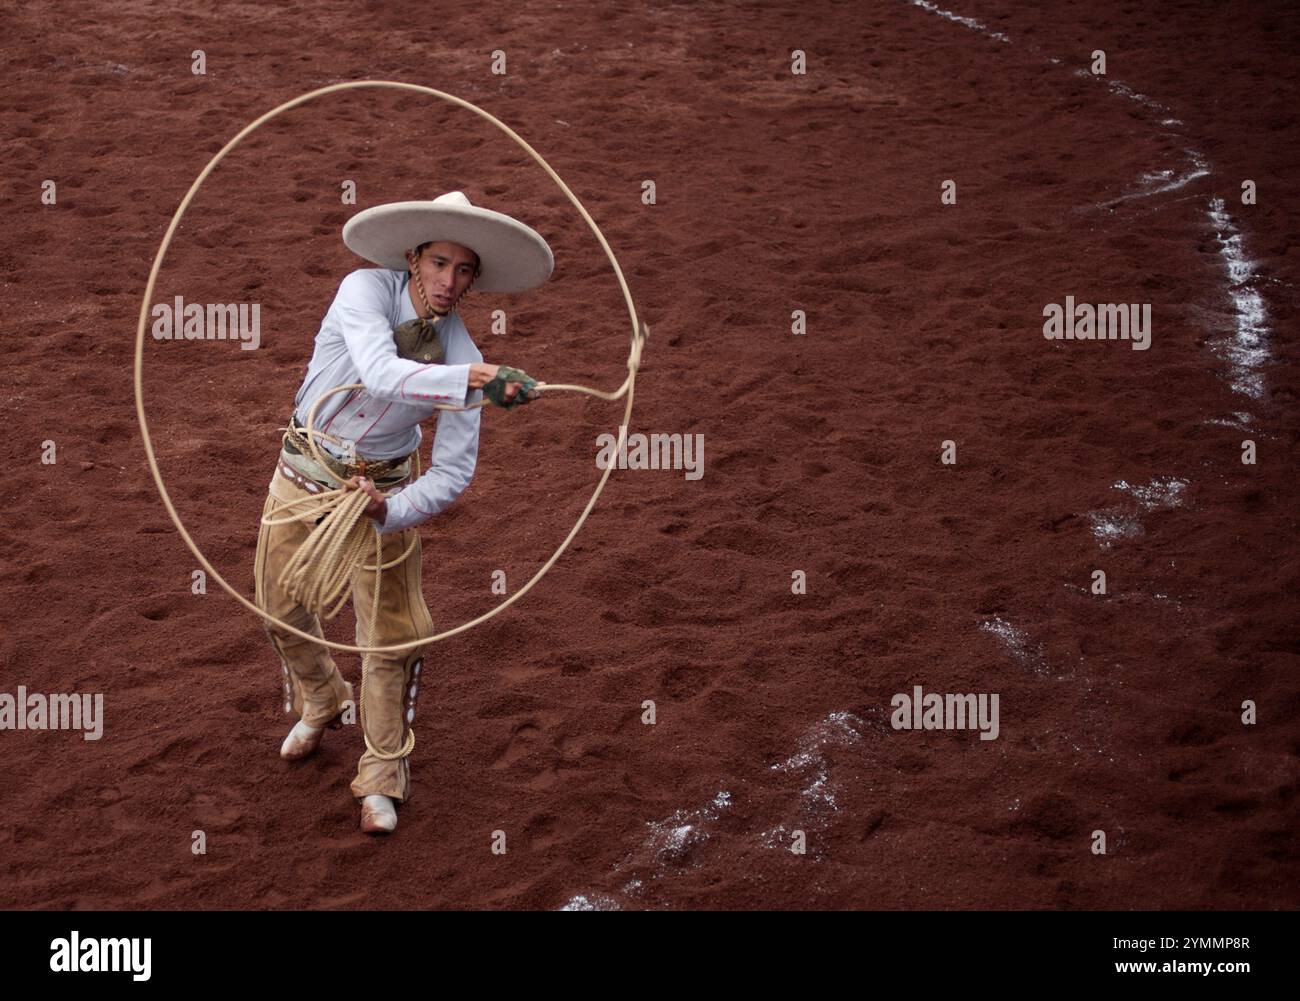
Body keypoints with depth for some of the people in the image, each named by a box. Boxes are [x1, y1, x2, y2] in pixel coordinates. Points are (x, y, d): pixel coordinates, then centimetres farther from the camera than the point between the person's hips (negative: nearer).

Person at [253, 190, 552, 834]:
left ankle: (382, 778, 17)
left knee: (394, 633, -3)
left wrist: (389, 512, -32)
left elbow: (453, 473, -14)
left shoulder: (462, 357, -17)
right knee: (281, 609, 14)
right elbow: (381, 374, -42)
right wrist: (477, 379, -53)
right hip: (304, 471, 0)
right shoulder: (366, 291, -23)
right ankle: (319, 704, 47)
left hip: (384, 486, 0)